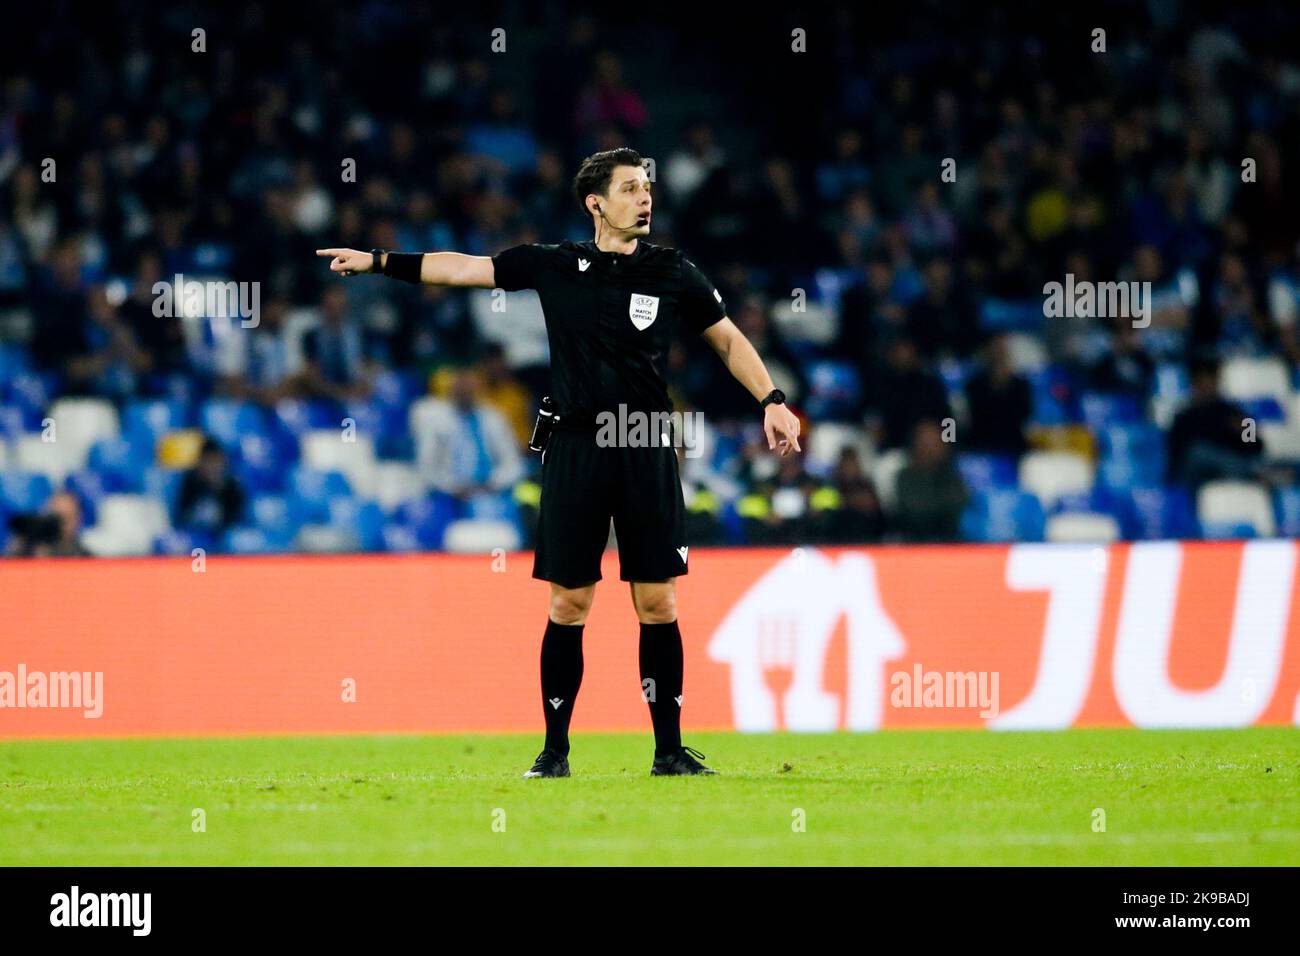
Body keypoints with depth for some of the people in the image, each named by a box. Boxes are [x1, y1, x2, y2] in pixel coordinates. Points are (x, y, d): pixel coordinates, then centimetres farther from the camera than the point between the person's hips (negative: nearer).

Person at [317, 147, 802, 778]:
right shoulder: (556, 266, 5)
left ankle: (670, 750, 4)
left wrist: (771, 401, 4)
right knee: (568, 606, 1)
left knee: (657, 603, -1)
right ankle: (554, 751, 8)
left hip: (647, 451, 0)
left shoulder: (673, 273, 5)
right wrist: (377, 261, 6)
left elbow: (727, 338, 14)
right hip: (575, 449, 0)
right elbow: (465, 268, 8)